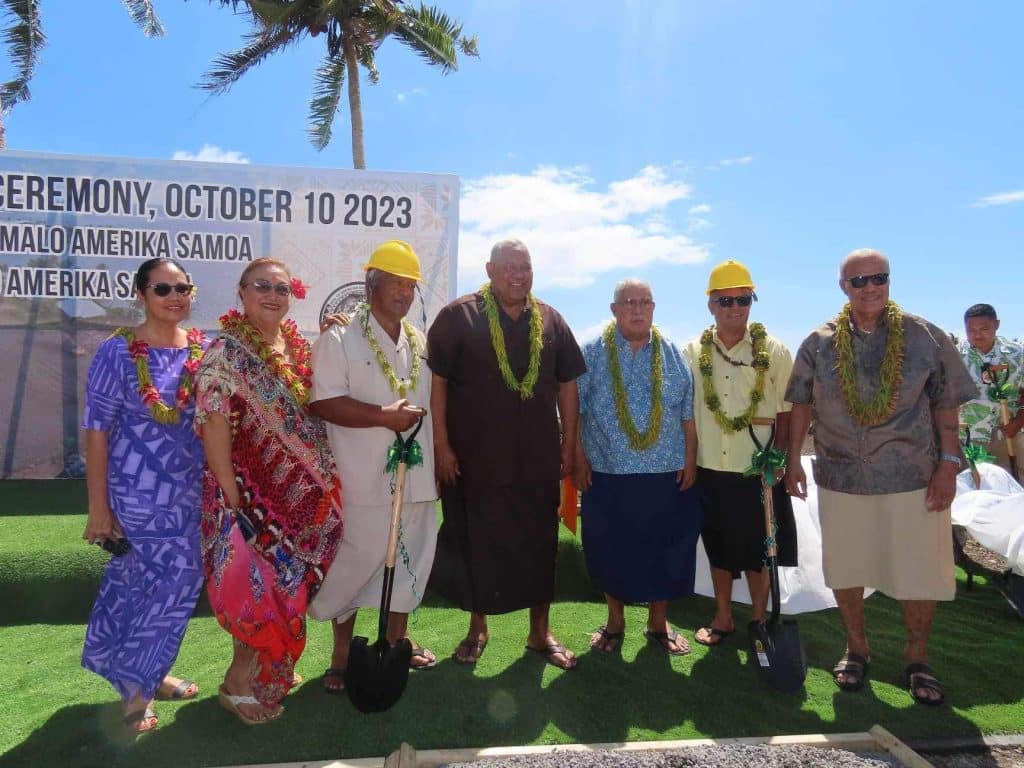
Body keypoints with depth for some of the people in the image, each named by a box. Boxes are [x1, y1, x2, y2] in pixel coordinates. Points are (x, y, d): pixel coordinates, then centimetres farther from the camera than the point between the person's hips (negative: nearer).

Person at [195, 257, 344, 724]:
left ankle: (268, 670, 36)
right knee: (264, 584, 0)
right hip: (253, 491, -6)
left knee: (288, 583, 16)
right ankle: (238, 685, 22)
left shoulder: (300, 347, 8)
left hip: (304, 491, 7)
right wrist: (231, 496, -20)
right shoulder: (227, 351, -11)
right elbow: (213, 425, -17)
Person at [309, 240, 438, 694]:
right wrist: (385, 415, -21)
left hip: (415, 477, 6)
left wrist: (439, 463, 15)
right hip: (362, 482, -5)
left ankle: (397, 639, 36)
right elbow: (324, 404, -18)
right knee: (354, 563, 6)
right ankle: (342, 654, 26)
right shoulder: (339, 340, -8)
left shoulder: (421, 342, 11)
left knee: (409, 559, 15)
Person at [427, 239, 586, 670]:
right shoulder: (458, 317, -4)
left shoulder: (550, 322, 8)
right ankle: (478, 629, 31)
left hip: (539, 460, 3)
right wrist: (442, 445, -10)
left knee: (540, 546, 12)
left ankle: (540, 631, 30)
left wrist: (569, 444, 8)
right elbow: (436, 382, -7)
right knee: (477, 545, 11)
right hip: (475, 460, -3)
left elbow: (567, 387, 11)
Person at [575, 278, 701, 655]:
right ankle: (614, 620, 27)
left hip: (666, 474, 2)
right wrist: (579, 459, -5)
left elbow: (688, 414, 8)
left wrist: (690, 460, 2)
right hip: (607, 473, -1)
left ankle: (659, 622, 27)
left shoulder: (672, 355, 7)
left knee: (663, 548, 8)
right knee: (610, 550, 8)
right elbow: (574, 410, -1)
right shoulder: (592, 353, 0)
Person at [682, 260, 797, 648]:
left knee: (757, 550, 9)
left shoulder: (774, 352, -2)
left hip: (758, 471, -2)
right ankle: (723, 618, 31)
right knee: (718, 547, 14)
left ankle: (759, 619, 28)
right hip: (710, 470, 2)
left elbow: (785, 413, 0)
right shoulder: (693, 353, 2)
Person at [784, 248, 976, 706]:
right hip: (841, 478, 1)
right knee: (844, 569, 12)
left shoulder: (925, 337, -2)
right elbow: (801, 404, 6)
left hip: (913, 478, -1)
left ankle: (916, 659, 29)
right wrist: (793, 460, 3)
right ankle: (856, 649, 34)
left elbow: (945, 405, 0)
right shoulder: (819, 344, 0)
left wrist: (948, 463, -6)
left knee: (921, 572, 7)